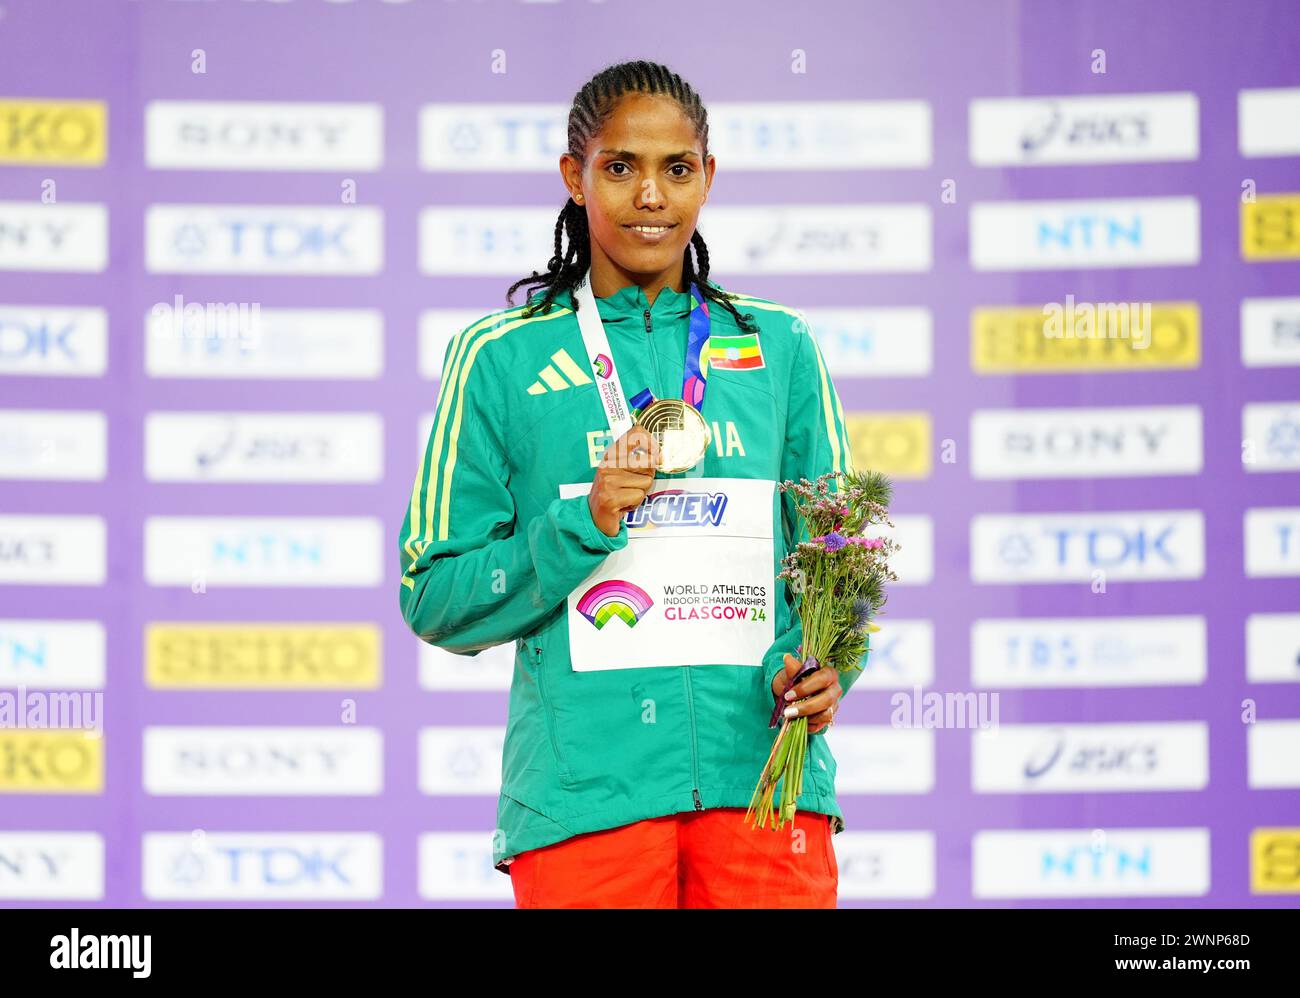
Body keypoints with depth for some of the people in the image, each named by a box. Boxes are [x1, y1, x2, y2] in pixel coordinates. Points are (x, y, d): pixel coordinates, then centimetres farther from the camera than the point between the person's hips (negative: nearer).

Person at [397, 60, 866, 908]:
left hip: (761, 777, 2)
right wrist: (583, 526, -11)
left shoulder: (780, 349, 12)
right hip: (582, 796, -2)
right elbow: (435, 601, 3)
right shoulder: (500, 359, 5)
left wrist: (824, 669, -5)